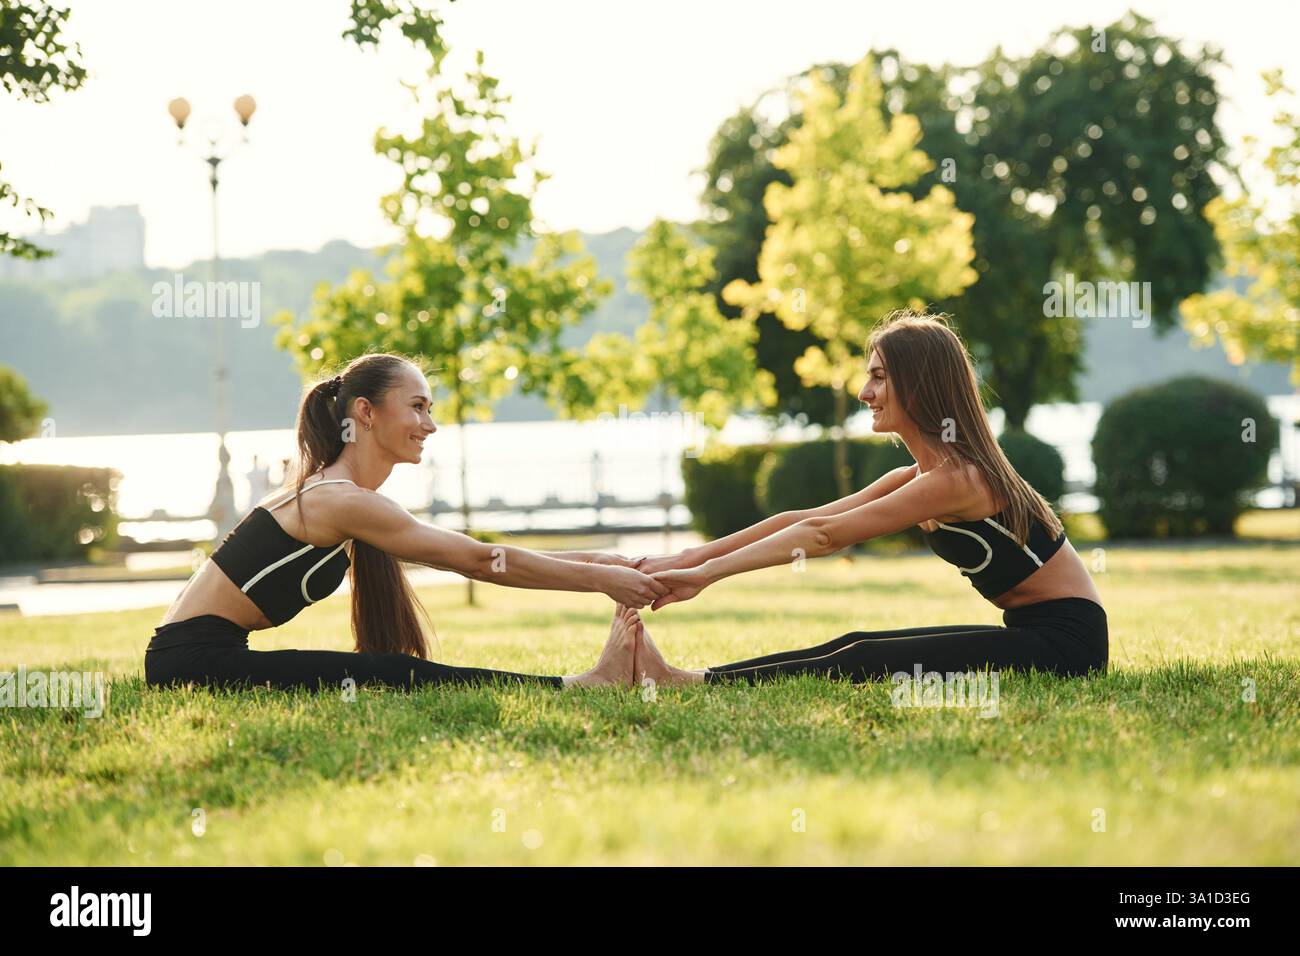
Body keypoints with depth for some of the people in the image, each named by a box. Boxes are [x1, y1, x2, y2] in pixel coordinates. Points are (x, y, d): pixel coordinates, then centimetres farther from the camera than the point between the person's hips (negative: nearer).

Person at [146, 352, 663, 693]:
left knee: (405, 678, 0)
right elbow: (480, 562, -13)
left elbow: (478, 558, 15)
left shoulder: (343, 497, 16)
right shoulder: (341, 502, -15)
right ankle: (585, 685, -16)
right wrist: (601, 579, -9)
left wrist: (596, 561, 9)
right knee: (406, 678, -16)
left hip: (207, 655, 10)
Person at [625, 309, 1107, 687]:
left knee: (870, 661, -17)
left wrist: (705, 573, -18)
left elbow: (823, 535, -19)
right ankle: (688, 677, -9)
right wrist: (693, 557, 2)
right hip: (1030, 631, 9)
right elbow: (804, 518, 8)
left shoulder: (954, 480, -19)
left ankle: (690, 682, -22)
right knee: (857, 646, -2)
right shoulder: (920, 475, 10)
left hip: (1065, 640, -9)